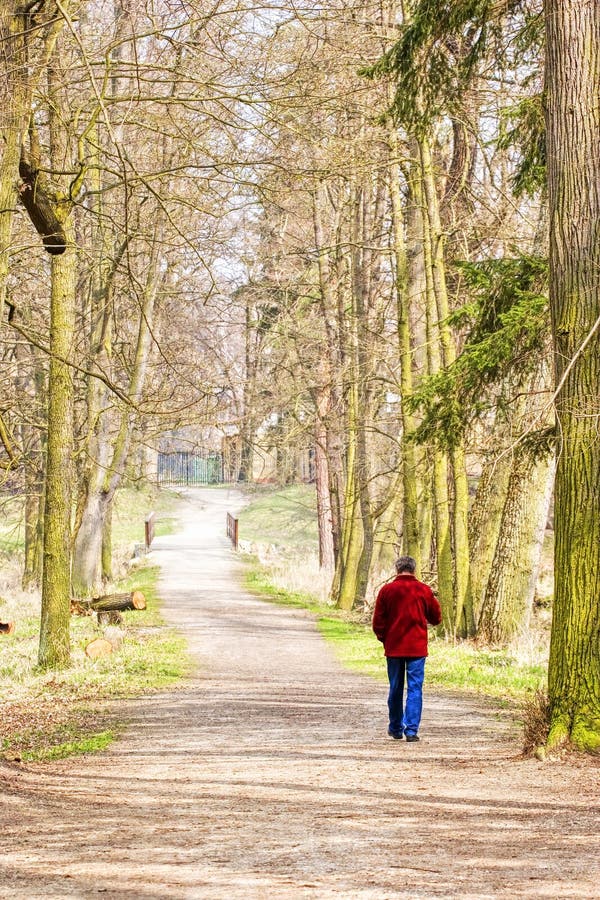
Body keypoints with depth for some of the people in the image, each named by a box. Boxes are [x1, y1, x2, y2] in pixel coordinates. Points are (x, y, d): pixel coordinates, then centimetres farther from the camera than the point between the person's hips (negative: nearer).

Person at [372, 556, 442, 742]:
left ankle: (396, 729, 22)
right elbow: (436, 619, 8)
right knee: (415, 688, 0)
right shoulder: (424, 590, -2)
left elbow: (378, 622, 0)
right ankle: (411, 730, -9)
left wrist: (383, 638, 17)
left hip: (393, 648, 1)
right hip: (417, 648, -1)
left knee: (395, 689, 12)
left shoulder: (387, 590, -3)